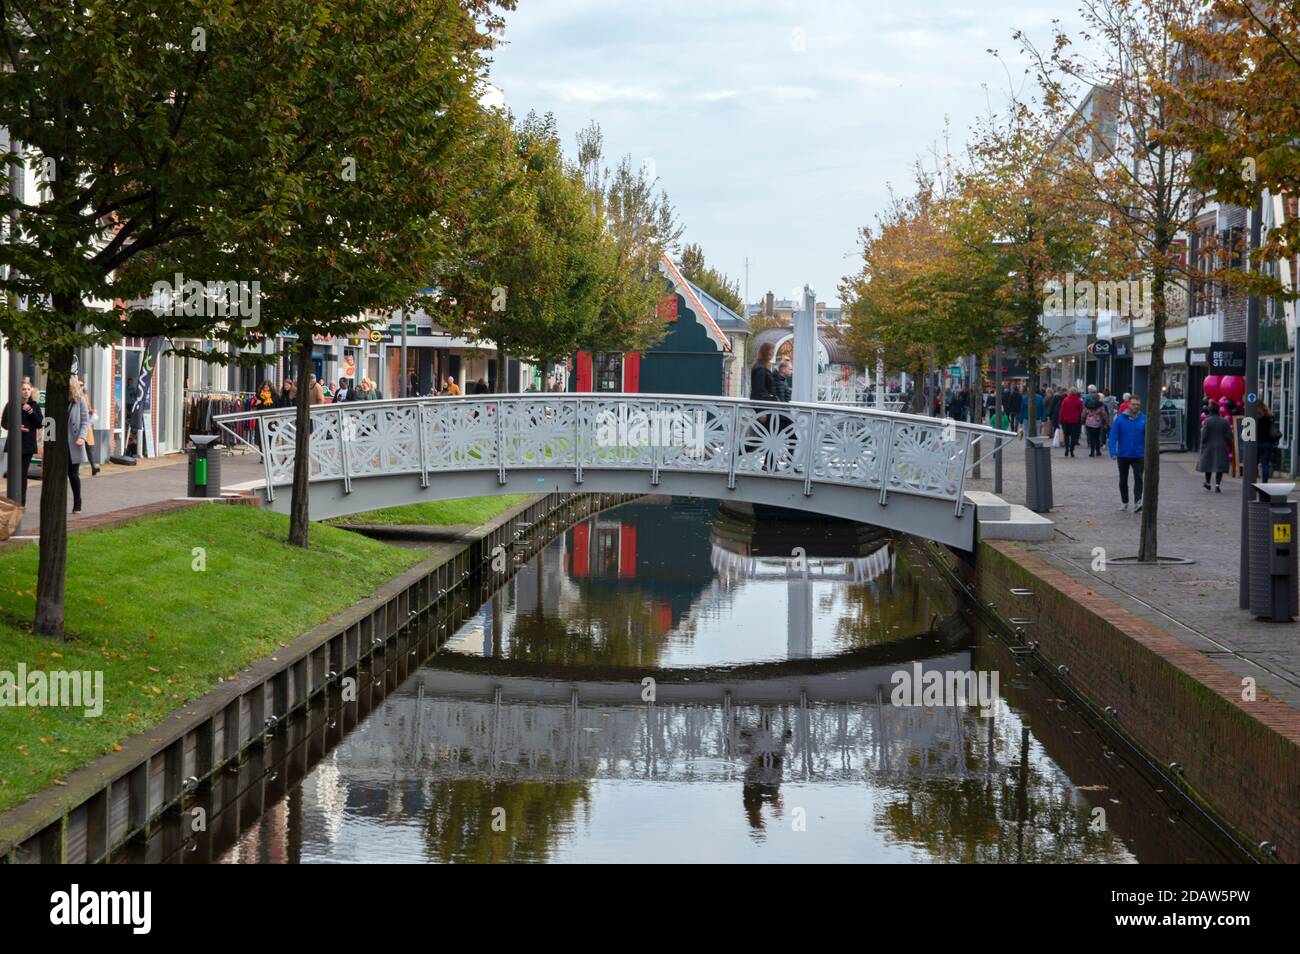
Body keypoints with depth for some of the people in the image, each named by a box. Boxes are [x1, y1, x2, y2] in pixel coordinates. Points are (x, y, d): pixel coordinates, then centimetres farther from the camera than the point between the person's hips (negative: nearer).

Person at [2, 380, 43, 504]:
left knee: (23, 473, 1)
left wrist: (31, 411, -13)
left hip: (29, 443, 1)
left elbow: (40, 424, 1)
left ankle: (22, 502, 7)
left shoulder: (35, 405, 6)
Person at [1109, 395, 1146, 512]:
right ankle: (1124, 502, 29)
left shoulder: (1144, 419, -3)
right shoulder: (1120, 418, -6)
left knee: (1138, 478, -12)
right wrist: (1113, 452, -14)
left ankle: (1137, 503, -17)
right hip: (1123, 455, 1)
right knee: (1123, 479, 14)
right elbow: (1113, 435, -6)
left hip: (1138, 455, -1)